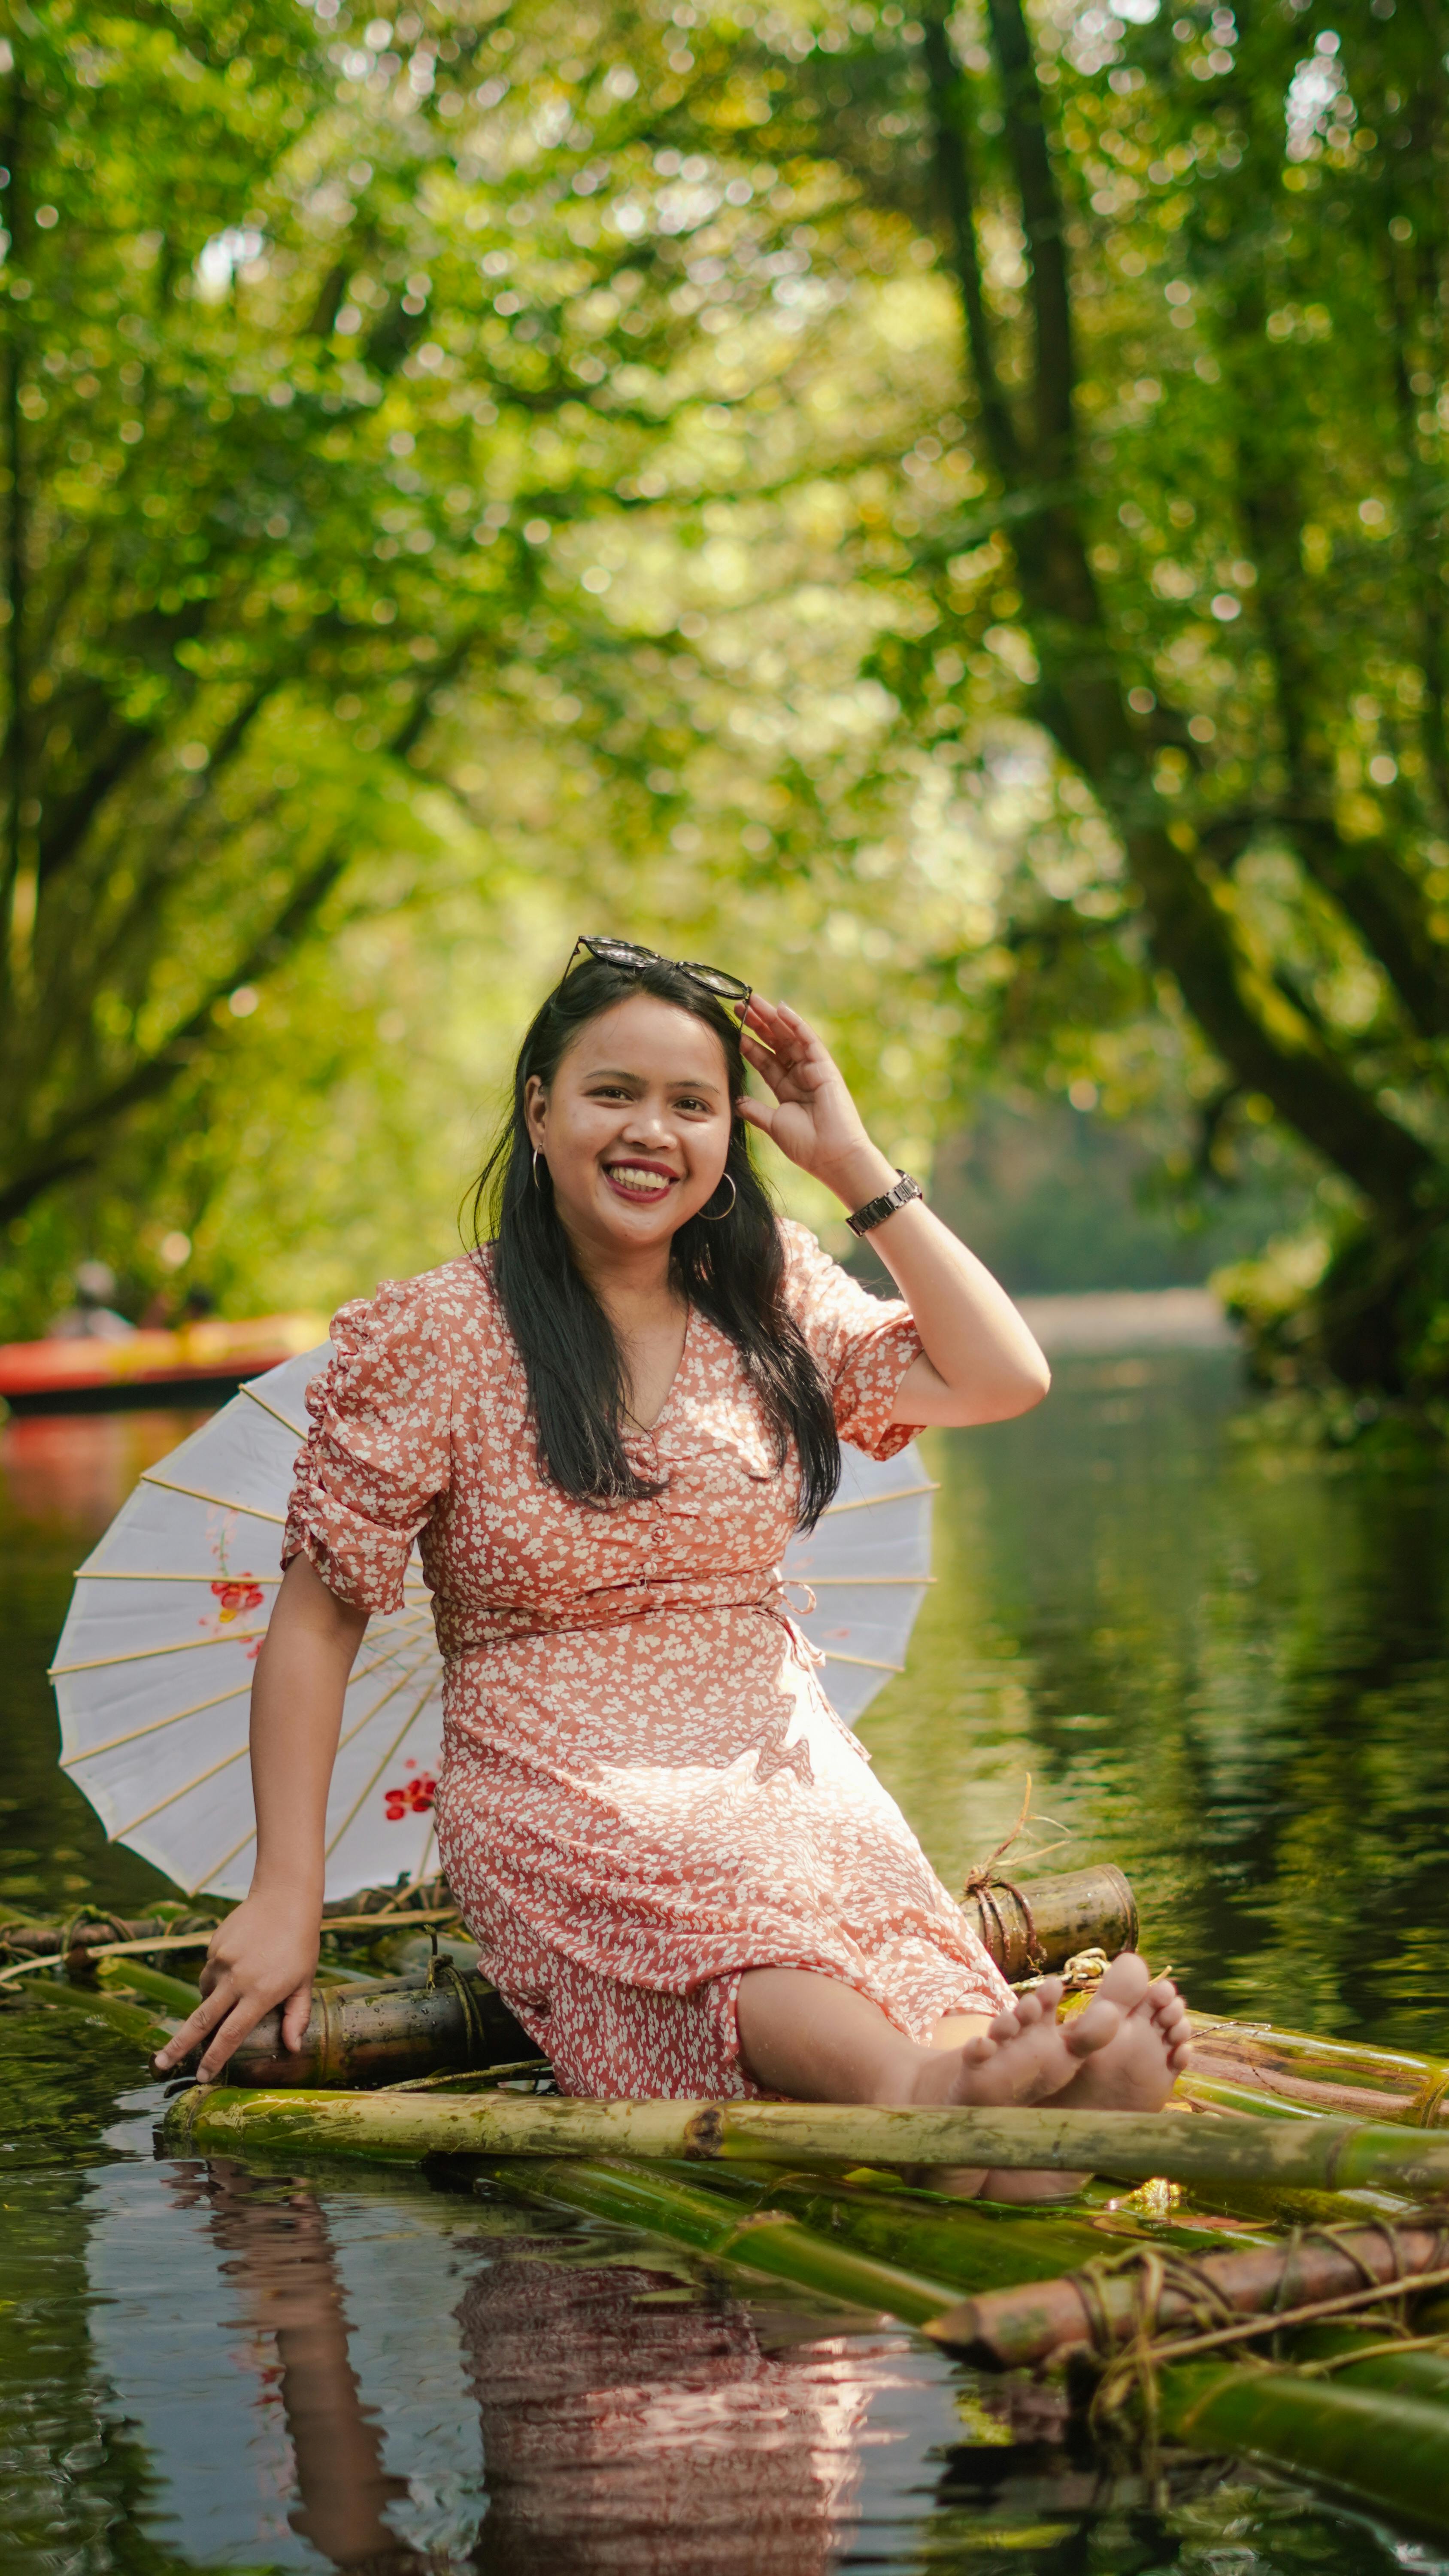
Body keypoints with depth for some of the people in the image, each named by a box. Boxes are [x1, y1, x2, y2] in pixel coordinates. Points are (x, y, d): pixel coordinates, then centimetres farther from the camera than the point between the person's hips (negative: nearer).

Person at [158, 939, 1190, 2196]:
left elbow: (1003, 1379, 5)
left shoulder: (769, 1297, 12)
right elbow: (316, 1622, -1)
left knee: (905, 1944, -33)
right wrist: (285, 1897, -9)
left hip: (782, 1758, 4)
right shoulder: (432, 1337, -1)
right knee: (744, 1923, -39)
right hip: (562, 1783, -4)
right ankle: (926, 2088, -66)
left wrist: (855, 1164, 3)